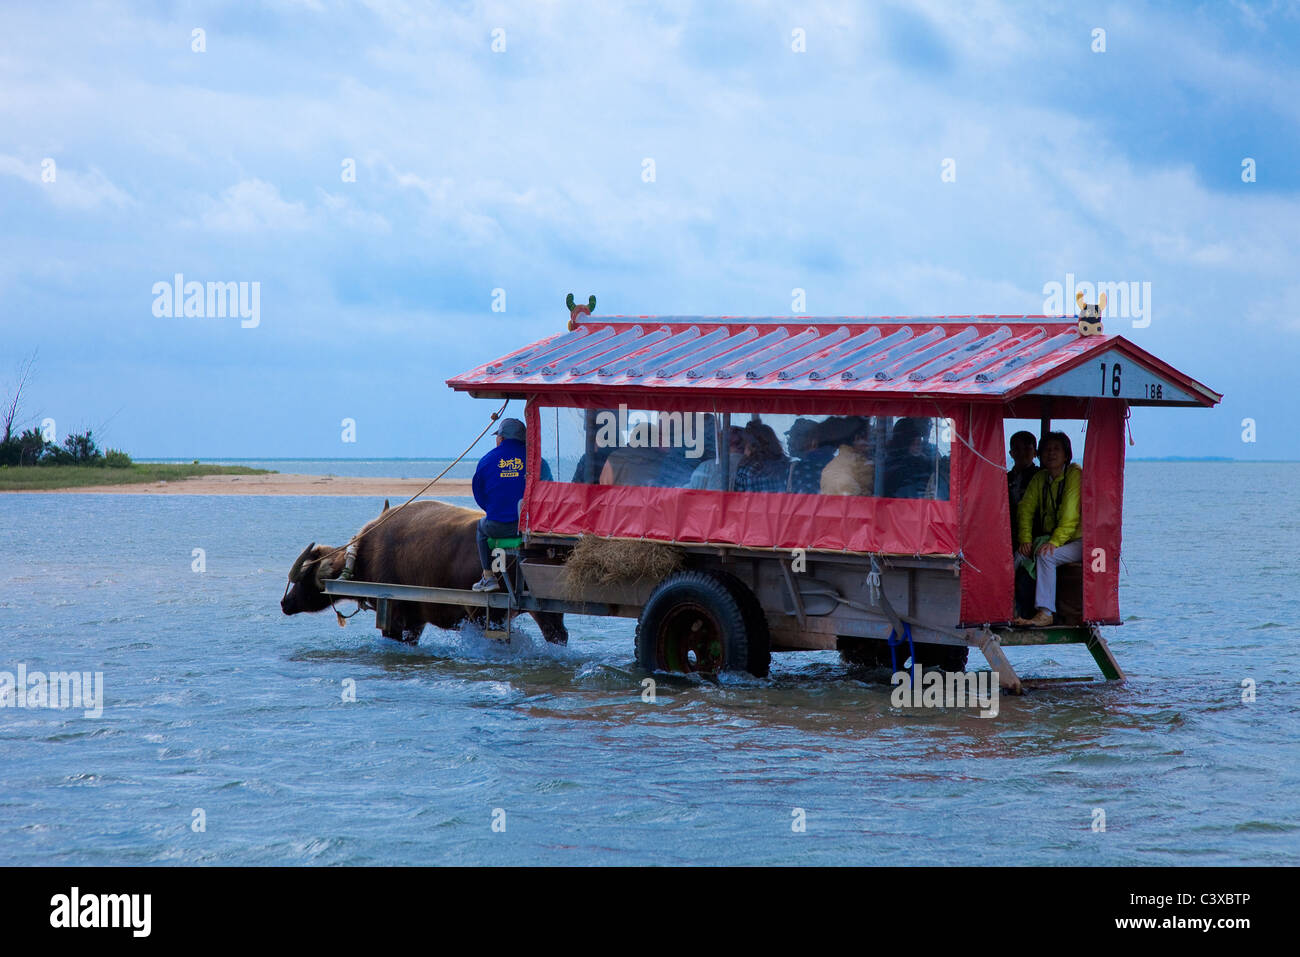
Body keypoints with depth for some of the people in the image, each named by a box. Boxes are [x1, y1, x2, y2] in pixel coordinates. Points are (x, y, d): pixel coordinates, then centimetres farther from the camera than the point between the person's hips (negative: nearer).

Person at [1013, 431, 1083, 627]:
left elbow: (1071, 515, -19)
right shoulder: (1040, 479, 11)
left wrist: (1055, 542, -27)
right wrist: (1025, 538, -10)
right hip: (1049, 536, 6)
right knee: (1021, 554, -17)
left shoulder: (1075, 475, -10)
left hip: (1078, 540, -6)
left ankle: (1045, 613, -33)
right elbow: (1026, 508, 6)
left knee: (1045, 556, -31)